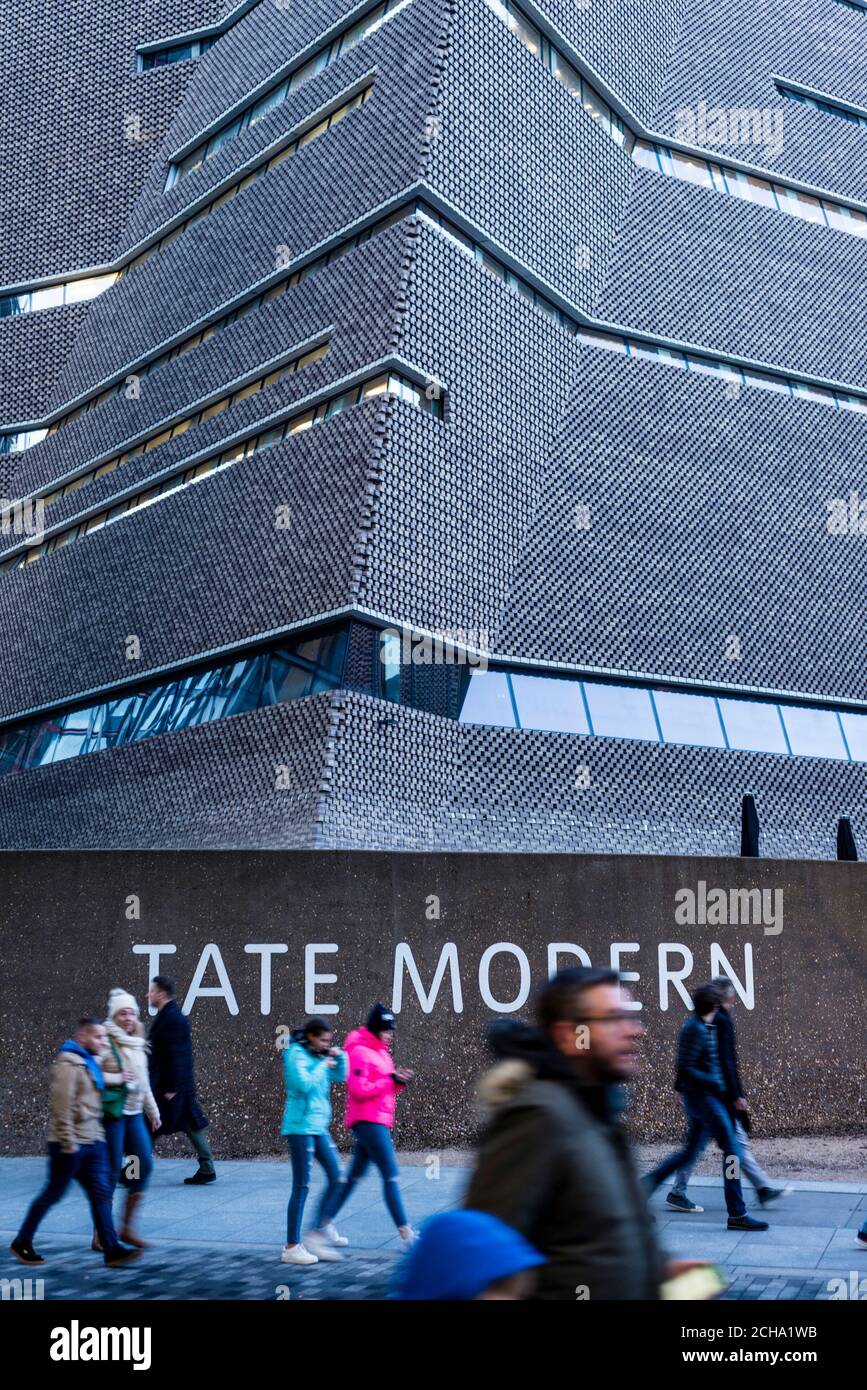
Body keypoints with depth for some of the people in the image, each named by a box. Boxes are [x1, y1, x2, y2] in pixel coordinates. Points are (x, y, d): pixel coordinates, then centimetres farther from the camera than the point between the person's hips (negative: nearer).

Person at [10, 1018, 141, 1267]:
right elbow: (62, 1106, -20)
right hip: (71, 1144, -8)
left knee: (101, 1194, 1)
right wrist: (68, 1142, -21)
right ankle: (22, 1243, 20)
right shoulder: (69, 1064, -14)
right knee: (53, 1194, 4)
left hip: (93, 1142, 8)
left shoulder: (89, 1062, 15)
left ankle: (112, 1249, -1)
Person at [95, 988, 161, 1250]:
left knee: (145, 1164, 2)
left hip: (134, 1113, 7)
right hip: (112, 1111, -7)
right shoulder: (105, 1042, -10)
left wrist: (153, 1111, 24)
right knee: (112, 1171, -3)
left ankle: (127, 1227, 14)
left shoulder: (137, 1044, 13)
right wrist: (116, 1079, -19)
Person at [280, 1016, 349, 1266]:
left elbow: (341, 1076, 17)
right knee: (302, 1186, -6)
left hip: (318, 1126, 9)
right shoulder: (296, 1054, -11)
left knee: (336, 1178, 11)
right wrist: (323, 1065, -13)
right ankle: (292, 1247, 0)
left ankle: (320, 1231, 25)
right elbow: (304, 1083, -24)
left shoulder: (318, 1056, 12)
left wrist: (340, 1057, 1)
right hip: (300, 1126, -9)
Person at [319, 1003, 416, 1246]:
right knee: (392, 1176, -9)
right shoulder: (360, 1052, -13)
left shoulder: (380, 1052, 17)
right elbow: (359, 1090, -19)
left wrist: (399, 1081, 1)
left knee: (354, 1176, 13)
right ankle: (405, 1233, -7)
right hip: (368, 1121, -10)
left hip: (378, 1121, 10)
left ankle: (324, 1222, 19)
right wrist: (391, 1080, -17)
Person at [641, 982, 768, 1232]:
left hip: (700, 1097, 10)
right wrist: (716, 1083, -17)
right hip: (703, 1097, -10)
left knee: (689, 1152, 15)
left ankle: (647, 1183, 16)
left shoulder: (702, 1027, 12)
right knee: (732, 1151, -6)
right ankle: (737, 1215, -1)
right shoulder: (695, 1029, -18)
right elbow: (685, 1069, -21)